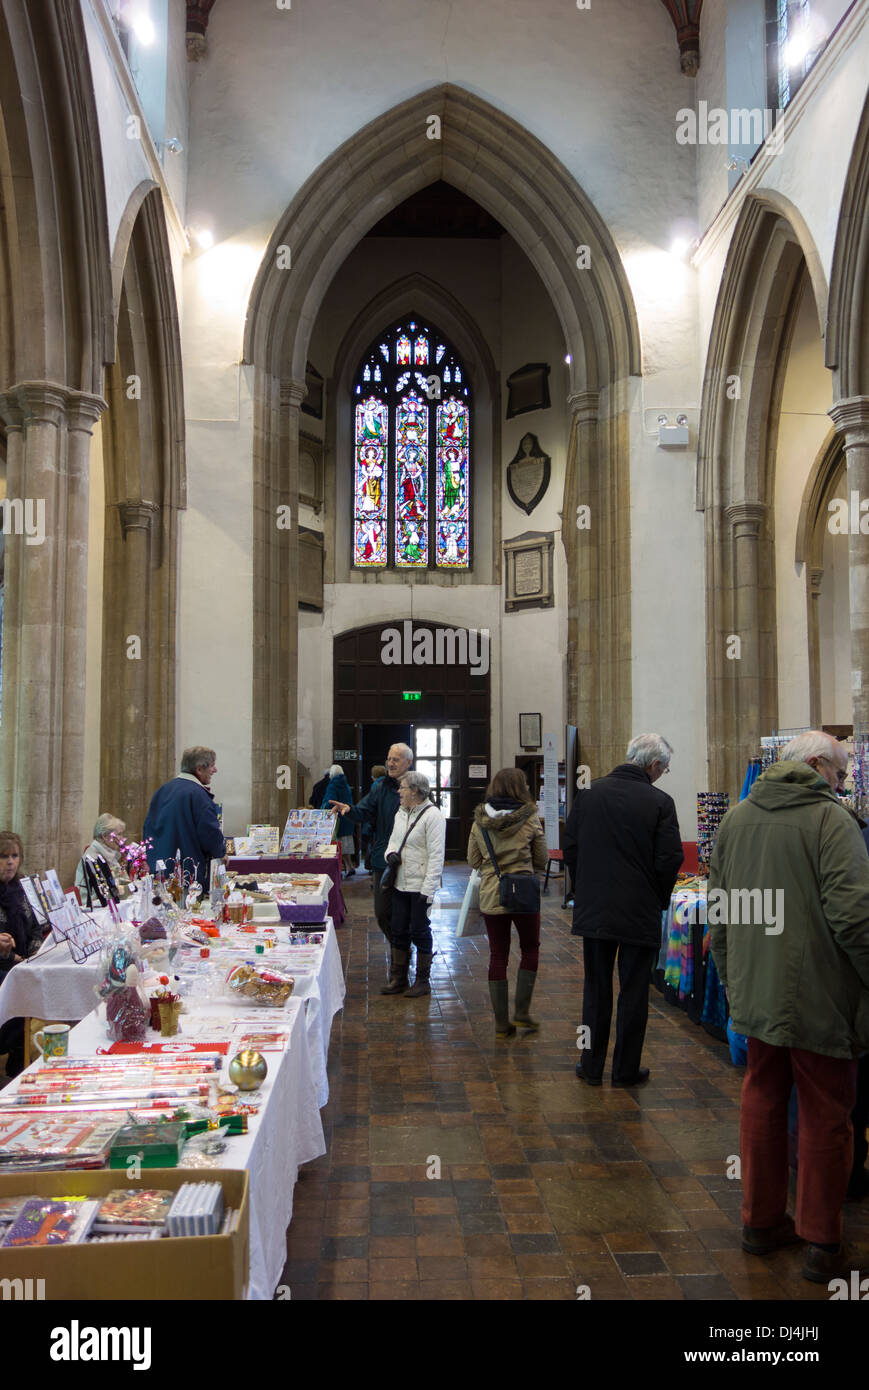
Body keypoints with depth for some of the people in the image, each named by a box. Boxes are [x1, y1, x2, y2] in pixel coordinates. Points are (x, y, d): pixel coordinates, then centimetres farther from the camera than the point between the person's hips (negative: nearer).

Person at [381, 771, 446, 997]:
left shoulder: (432, 815, -13)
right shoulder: (401, 814, 12)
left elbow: (436, 856, -16)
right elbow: (393, 840, 25)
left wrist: (428, 889, -19)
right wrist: (391, 853, 0)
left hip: (421, 885, -7)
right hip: (400, 884, 7)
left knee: (420, 931, 2)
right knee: (398, 931, 11)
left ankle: (422, 981, 16)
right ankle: (398, 979, 23)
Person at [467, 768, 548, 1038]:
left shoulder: (479, 821, -1)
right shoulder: (530, 819, -8)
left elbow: (473, 860, 6)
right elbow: (541, 860, 1)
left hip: (490, 895, 2)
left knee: (497, 956, 9)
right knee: (530, 949, 18)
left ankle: (501, 1022, 12)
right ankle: (521, 1011, 14)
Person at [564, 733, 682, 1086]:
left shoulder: (589, 793, -1)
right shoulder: (660, 802, -11)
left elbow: (569, 849, 2)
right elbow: (669, 860, -11)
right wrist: (658, 899, 7)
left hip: (593, 909, 3)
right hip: (640, 912, -3)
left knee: (596, 990, 14)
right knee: (633, 993, 10)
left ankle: (592, 1066, 22)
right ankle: (626, 1070, 18)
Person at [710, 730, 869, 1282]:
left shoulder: (735, 818, 8)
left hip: (755, 994, 6)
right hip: (818, 997, -6)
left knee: (762, 1101, 17)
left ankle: (761, 1221, 30)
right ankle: (822, 1247, 18)